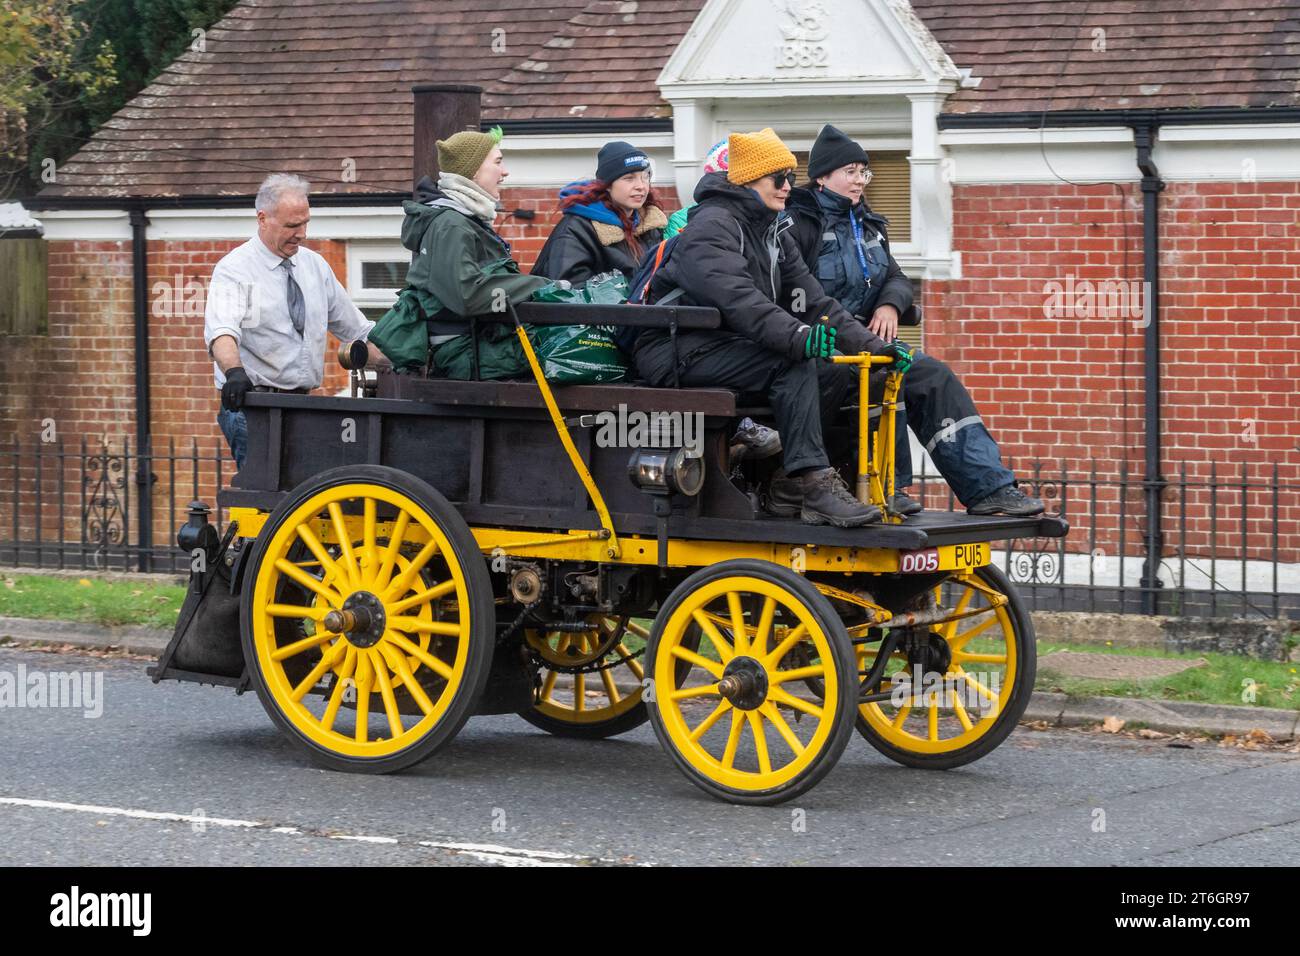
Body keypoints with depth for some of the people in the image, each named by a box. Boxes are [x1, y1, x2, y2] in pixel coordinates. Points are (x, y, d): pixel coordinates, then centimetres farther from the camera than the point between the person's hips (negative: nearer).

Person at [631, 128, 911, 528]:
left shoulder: (773, 233, 16)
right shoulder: (711, 225, -14)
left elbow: (812, 300, 11)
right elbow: (738, 300, -31)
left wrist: (871, 344, -3)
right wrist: (798, 337, -45)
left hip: (732, 349, 9)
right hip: (681, 352, -9)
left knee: (836, 371, -9)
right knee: (793, 362, -30)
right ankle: (814, 484, -34)